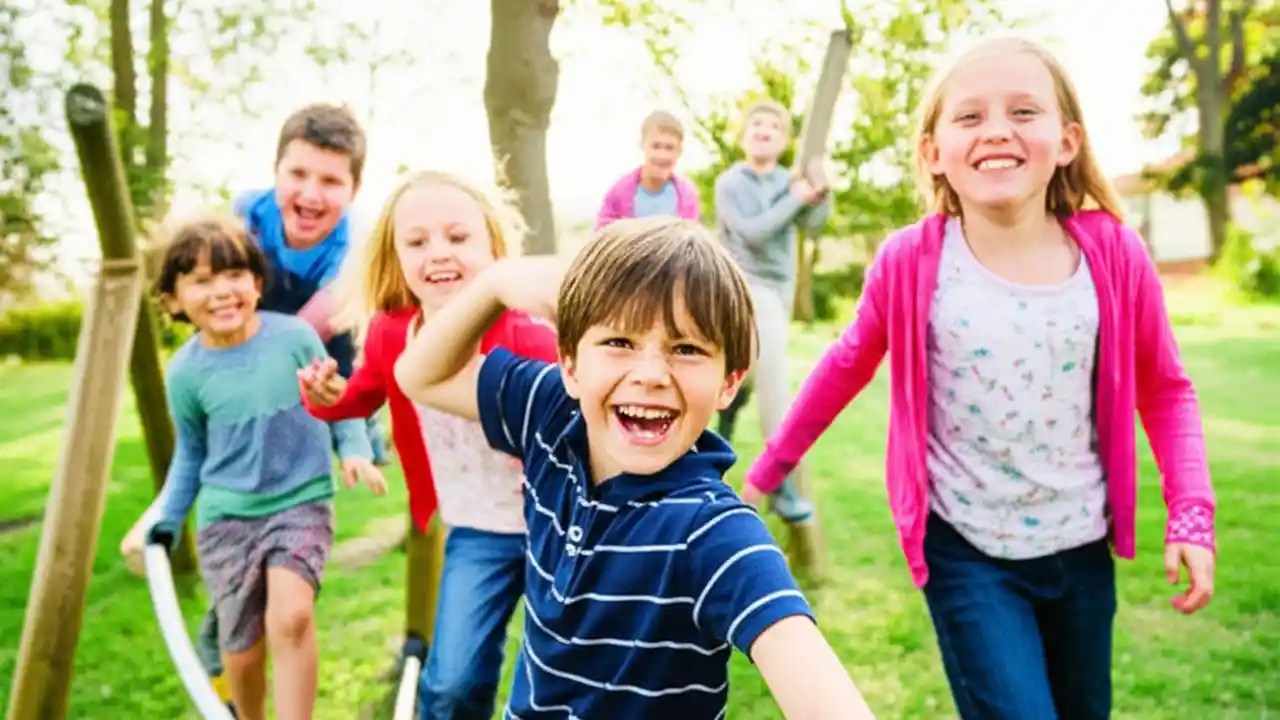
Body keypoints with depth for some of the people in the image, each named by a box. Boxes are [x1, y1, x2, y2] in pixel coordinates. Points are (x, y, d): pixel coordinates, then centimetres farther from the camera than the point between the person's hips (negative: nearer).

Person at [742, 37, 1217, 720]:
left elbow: (1164, 389, 3)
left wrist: (1191, 514, -6)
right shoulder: (910, 264, -16)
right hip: (966, 555, -3)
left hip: (1081, 548, 3)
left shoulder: (1114, 255, -11)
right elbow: (846, 368, 0)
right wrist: (770, 467, 9)